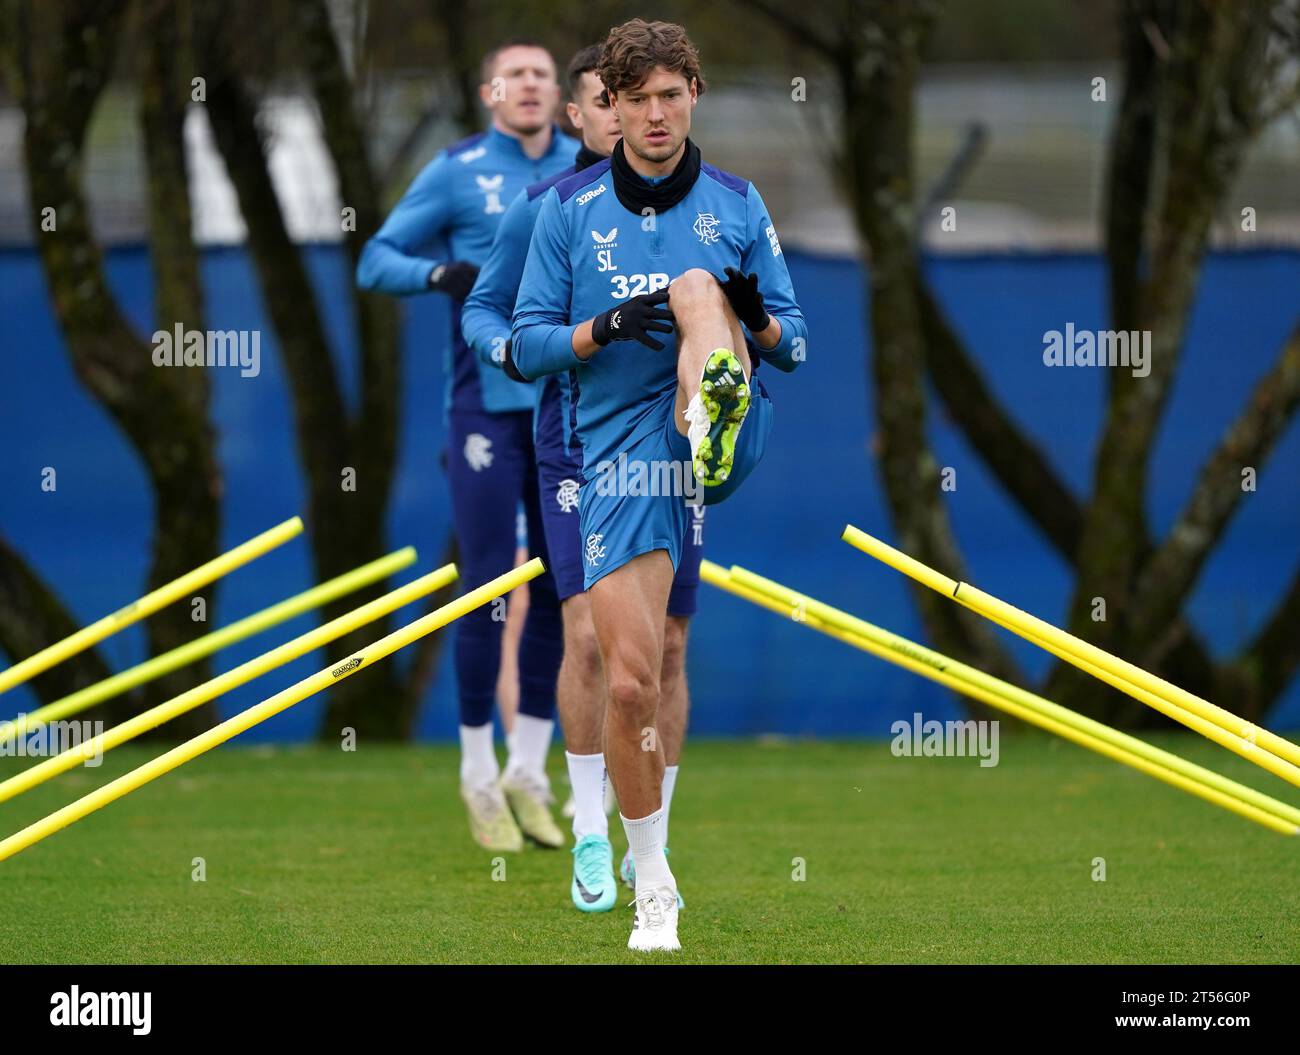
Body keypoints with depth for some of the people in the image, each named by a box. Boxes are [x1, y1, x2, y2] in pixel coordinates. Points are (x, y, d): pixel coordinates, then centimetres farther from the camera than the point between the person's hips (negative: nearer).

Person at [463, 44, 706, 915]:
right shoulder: (542, 210, 1)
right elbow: (484, 308, 11)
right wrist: (511, 346, -10)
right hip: (578, 451, -2)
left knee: (666, 649, 4)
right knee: (589, 637, -14)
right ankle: (590, 837, -2)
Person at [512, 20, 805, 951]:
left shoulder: (737, 204, 10)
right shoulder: (571, 208, 8)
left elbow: (793, 345, 11)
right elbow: (528, 346, 5)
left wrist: (754, 316, -13)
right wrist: (608, 328, -14)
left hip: (733, 448, 0)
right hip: (621, 453, 1)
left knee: (696, 284, -26)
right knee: (630, 681, -9)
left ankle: (711, 425, -58)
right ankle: (652, 882, 9)